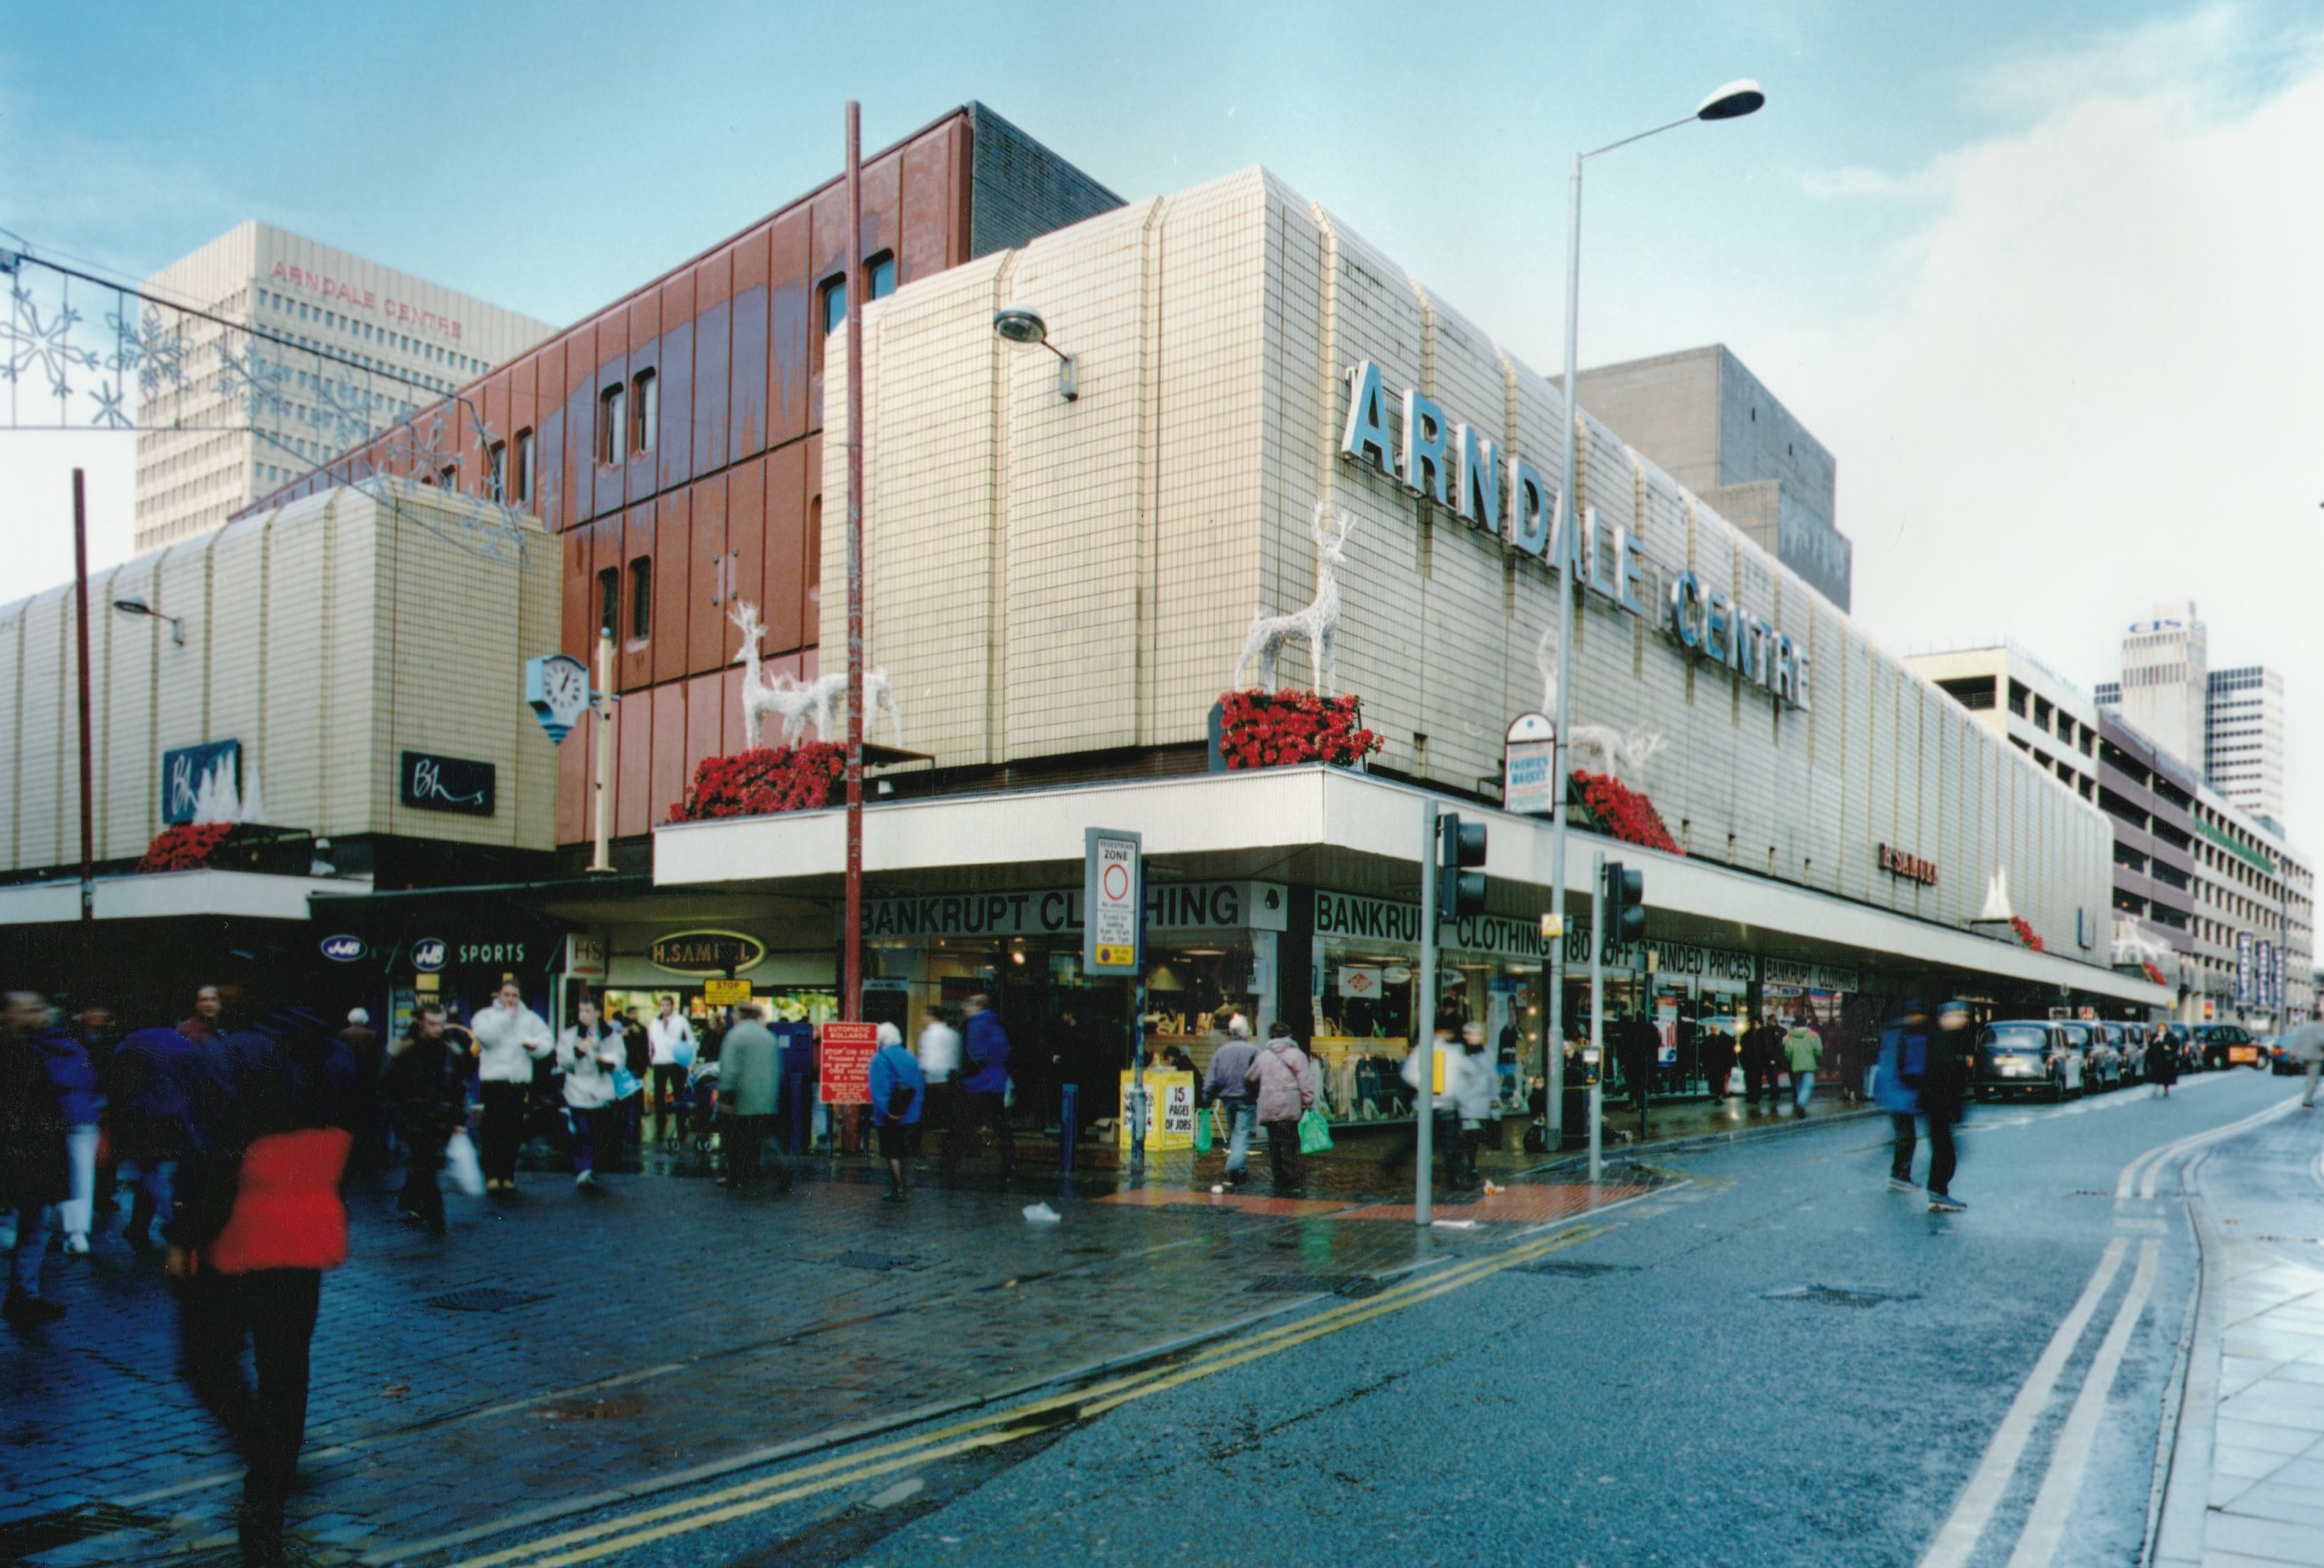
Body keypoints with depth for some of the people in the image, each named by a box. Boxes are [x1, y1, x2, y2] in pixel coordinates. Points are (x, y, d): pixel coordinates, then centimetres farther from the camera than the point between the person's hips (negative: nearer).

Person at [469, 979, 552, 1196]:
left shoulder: (530, 1018, 11)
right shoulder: (486, 1015, 4)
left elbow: (548, 1042, 5)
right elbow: (486, 1035, -16)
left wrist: (535, 1045, -16)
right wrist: (506, 1016, -11)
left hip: (520, 1080, 3)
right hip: (493, 1079, -3)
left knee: (514, 1132, 6)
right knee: (493, 1129, -4)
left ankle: (508, 1176, 15)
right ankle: (492, 1175, 3)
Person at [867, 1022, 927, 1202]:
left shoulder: (880, 1059, -11)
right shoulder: (911, 1058, 7)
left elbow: (879, 1089, -19)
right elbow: (921, 1085, 10)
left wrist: (885, 1111, -19)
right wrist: (916, 1106, 14)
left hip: (889, 1118, -6)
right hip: (910, 1116, 6)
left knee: (891, 1153, 1)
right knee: (901, 1152, 16)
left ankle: (898, 1190, 1)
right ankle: (898, 1186, 22)